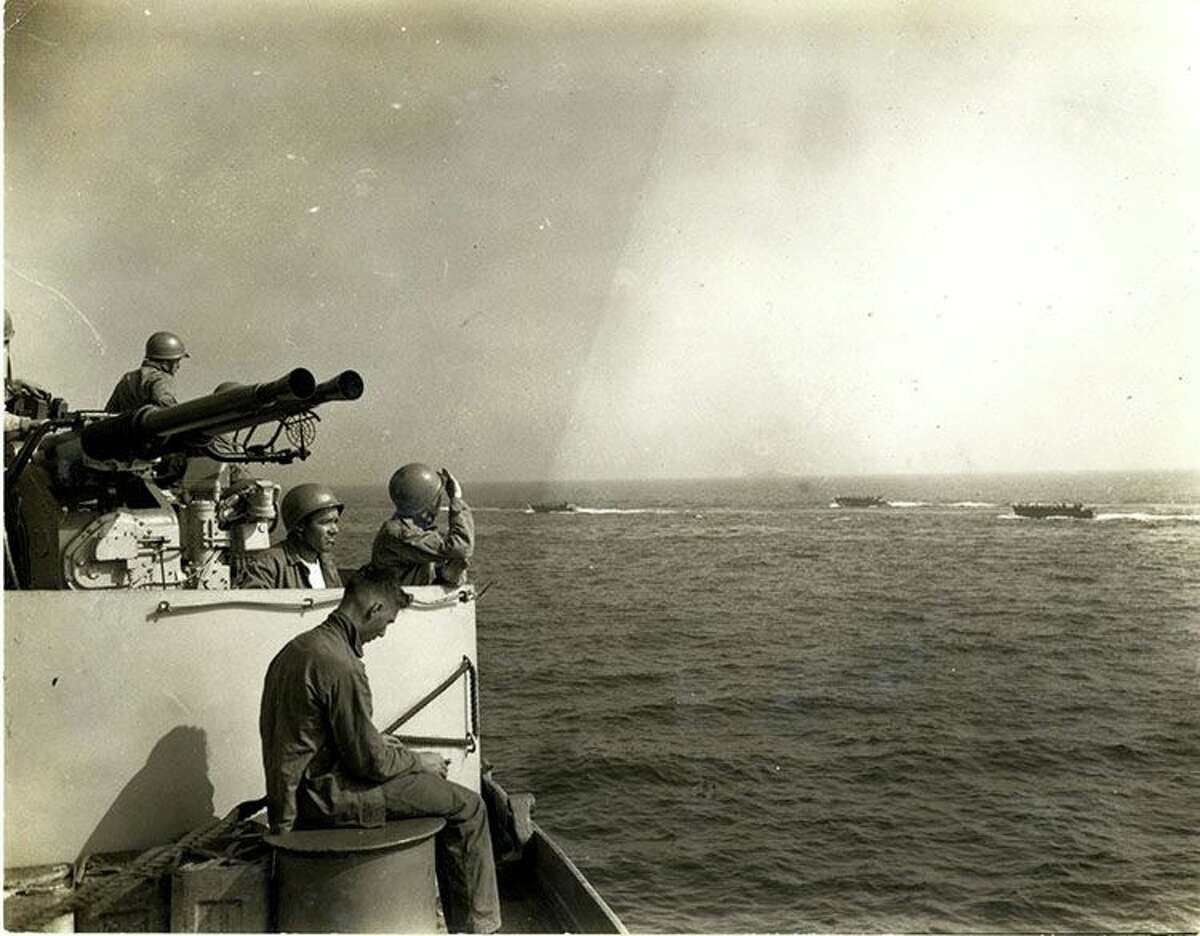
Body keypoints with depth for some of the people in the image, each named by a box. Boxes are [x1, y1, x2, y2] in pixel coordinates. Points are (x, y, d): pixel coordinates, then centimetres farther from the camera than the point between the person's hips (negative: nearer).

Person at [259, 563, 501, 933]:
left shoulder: (297, 647, 9)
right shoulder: (340, 666, -22)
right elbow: (369, 761, -18)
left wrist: (375, 741, 19)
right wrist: (420, 761, -1)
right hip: (323, 798, -10)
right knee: (466, 806, -6)